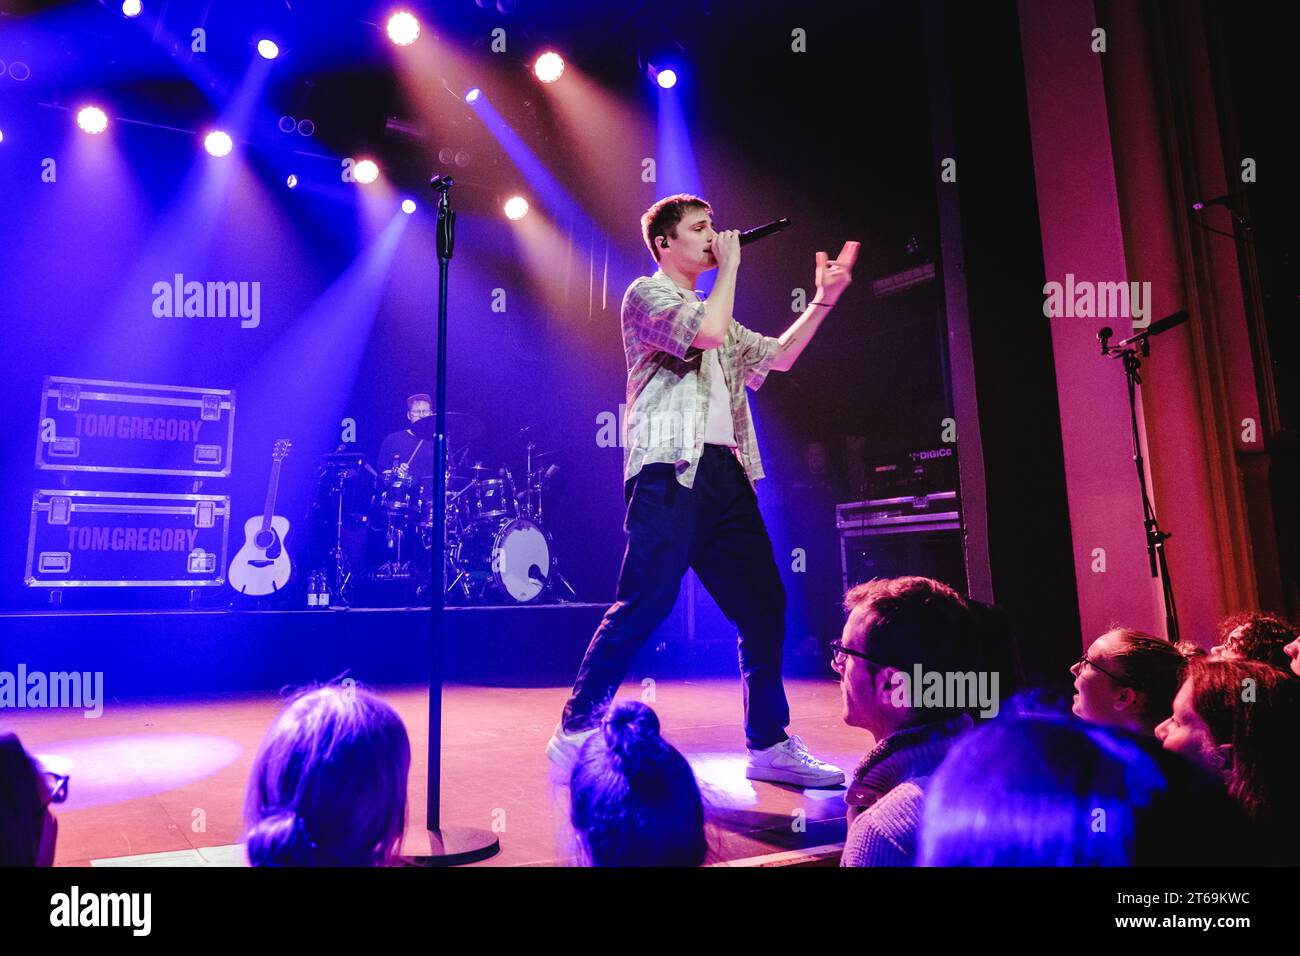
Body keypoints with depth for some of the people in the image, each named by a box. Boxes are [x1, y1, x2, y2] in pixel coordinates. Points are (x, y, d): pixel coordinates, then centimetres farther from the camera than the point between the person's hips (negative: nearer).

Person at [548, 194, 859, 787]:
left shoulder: (711, 311, 28)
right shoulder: (646, 294, 4)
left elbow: (778, 357, 30)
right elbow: (707, 332, -15)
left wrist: (824, 299, 22)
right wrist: (731, 265, 1)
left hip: (724, 471, 8)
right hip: (670, 469, -8)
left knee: (763, 604, 5)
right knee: (646, 603, -13)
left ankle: (769, 744, 16)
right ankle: (575, 733, 0)